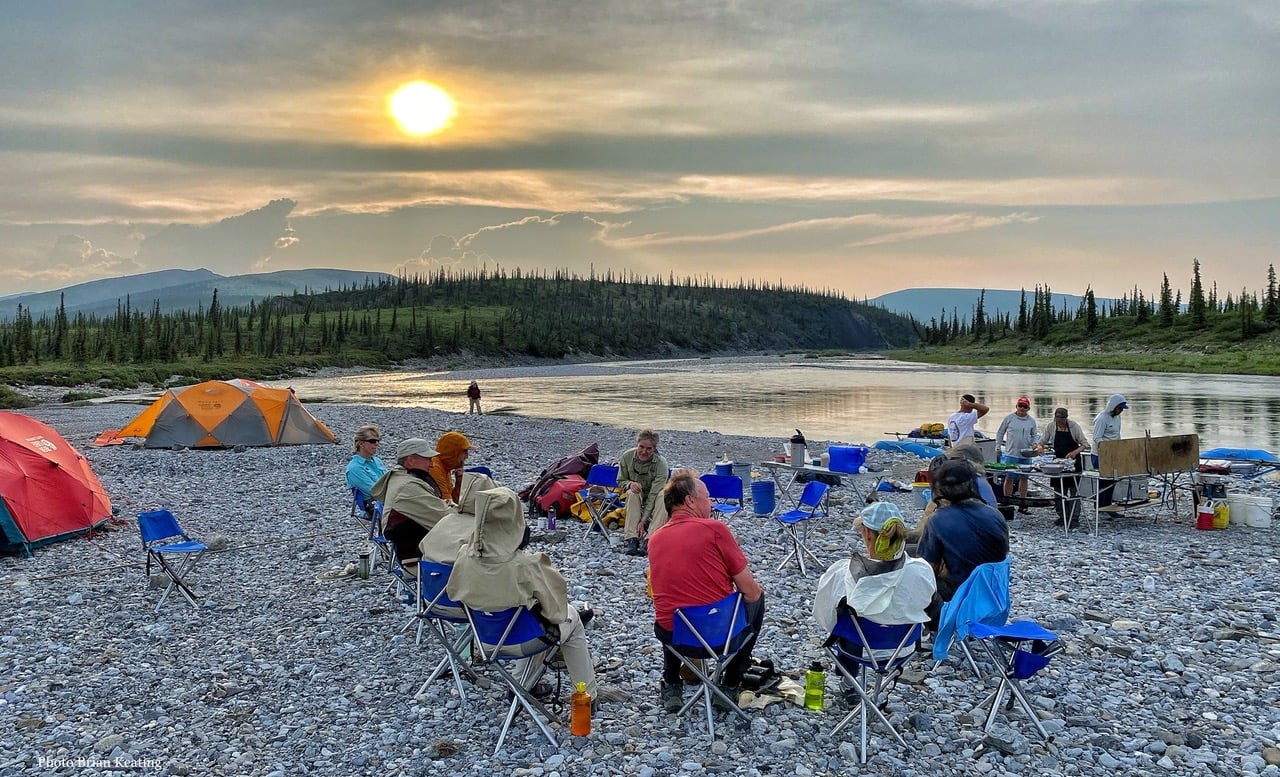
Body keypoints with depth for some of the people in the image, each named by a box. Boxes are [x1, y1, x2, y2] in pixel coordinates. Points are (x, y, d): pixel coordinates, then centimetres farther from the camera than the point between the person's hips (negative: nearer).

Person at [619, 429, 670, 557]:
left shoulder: (661, 463, -27)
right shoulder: (627, 456, -16)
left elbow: (654, 494, -30)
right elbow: (620, 481, -3)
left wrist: (643, 519, -36)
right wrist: (630, 484, -28)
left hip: (654, 499, -2)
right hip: (637, 495, 2)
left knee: (663, 495, -36)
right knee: (632, 493, -33)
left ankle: (650, 540, -43)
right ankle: (631, 539, -35)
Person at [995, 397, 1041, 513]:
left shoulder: (1031, 421, 6)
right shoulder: (1009, 418, -2)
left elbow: (1035, 435, 15)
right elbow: (1000, 433, 5)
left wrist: (1035, 443, -6)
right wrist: (998, 447, 4)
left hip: (1026, 455, 3)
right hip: (1011, 454, -3)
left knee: (1024, 478, 9)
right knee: (1009, 478, -2)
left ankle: (1022, 505, 17)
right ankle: (1006, 503, 7)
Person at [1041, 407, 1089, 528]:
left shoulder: (1074, 426, -11)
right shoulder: (1050, 426, -4)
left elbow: (1085, 443, -9)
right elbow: (1043, 441, 6)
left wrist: (1075, 452, -26)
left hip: (1073, 462, -3)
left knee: (1074, 490, -4)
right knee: (1058, 491, 7)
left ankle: (1074, 518, -1)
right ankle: (1062, 517, 17)